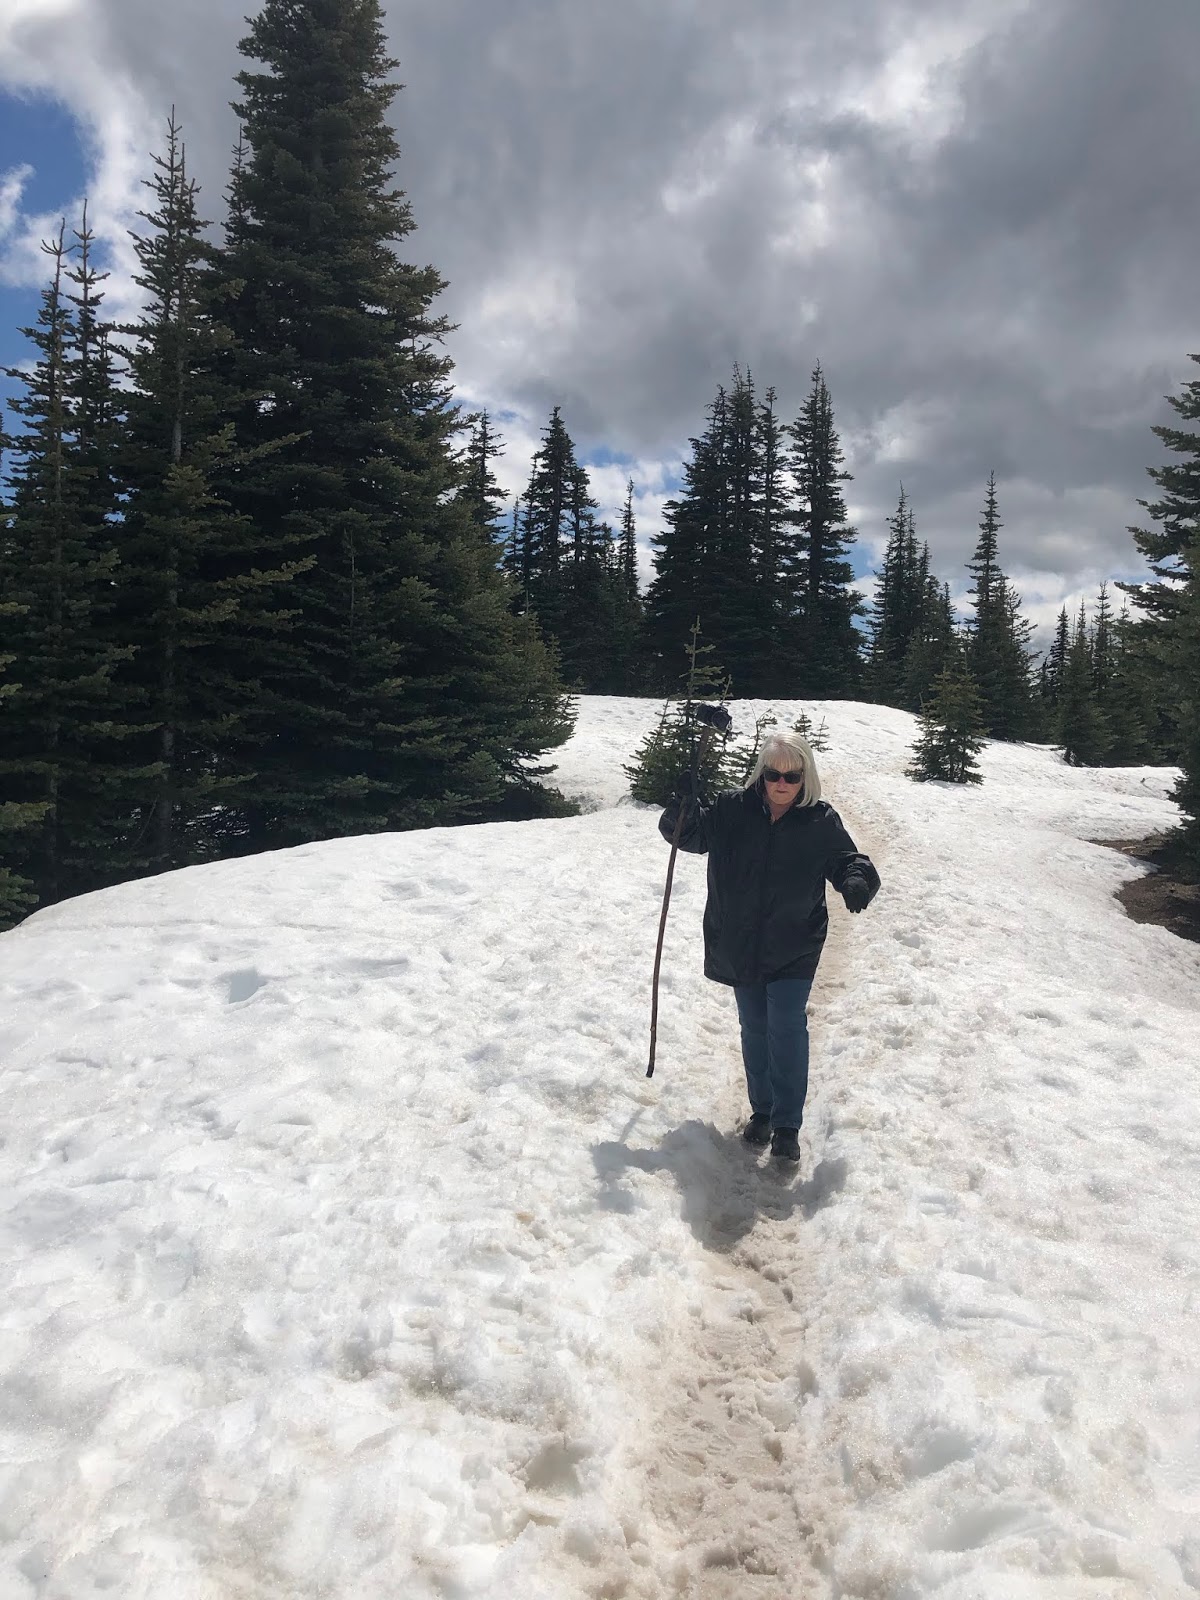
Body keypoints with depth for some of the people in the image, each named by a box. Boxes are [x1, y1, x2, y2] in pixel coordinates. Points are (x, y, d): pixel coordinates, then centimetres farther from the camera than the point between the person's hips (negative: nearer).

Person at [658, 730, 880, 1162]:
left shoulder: (821, 823, -7)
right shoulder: (732, 810, -5)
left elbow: (849, 860, 0)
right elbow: (685, 834, 2)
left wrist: (857, 883, -23)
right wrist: (684, 804, -20)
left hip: (794, 949, -2)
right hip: (739, 945, 2)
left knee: (787, 1027, -8)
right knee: (754, 1029, 14)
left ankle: (787, 1124, 5)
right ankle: (762, 1110, 31)